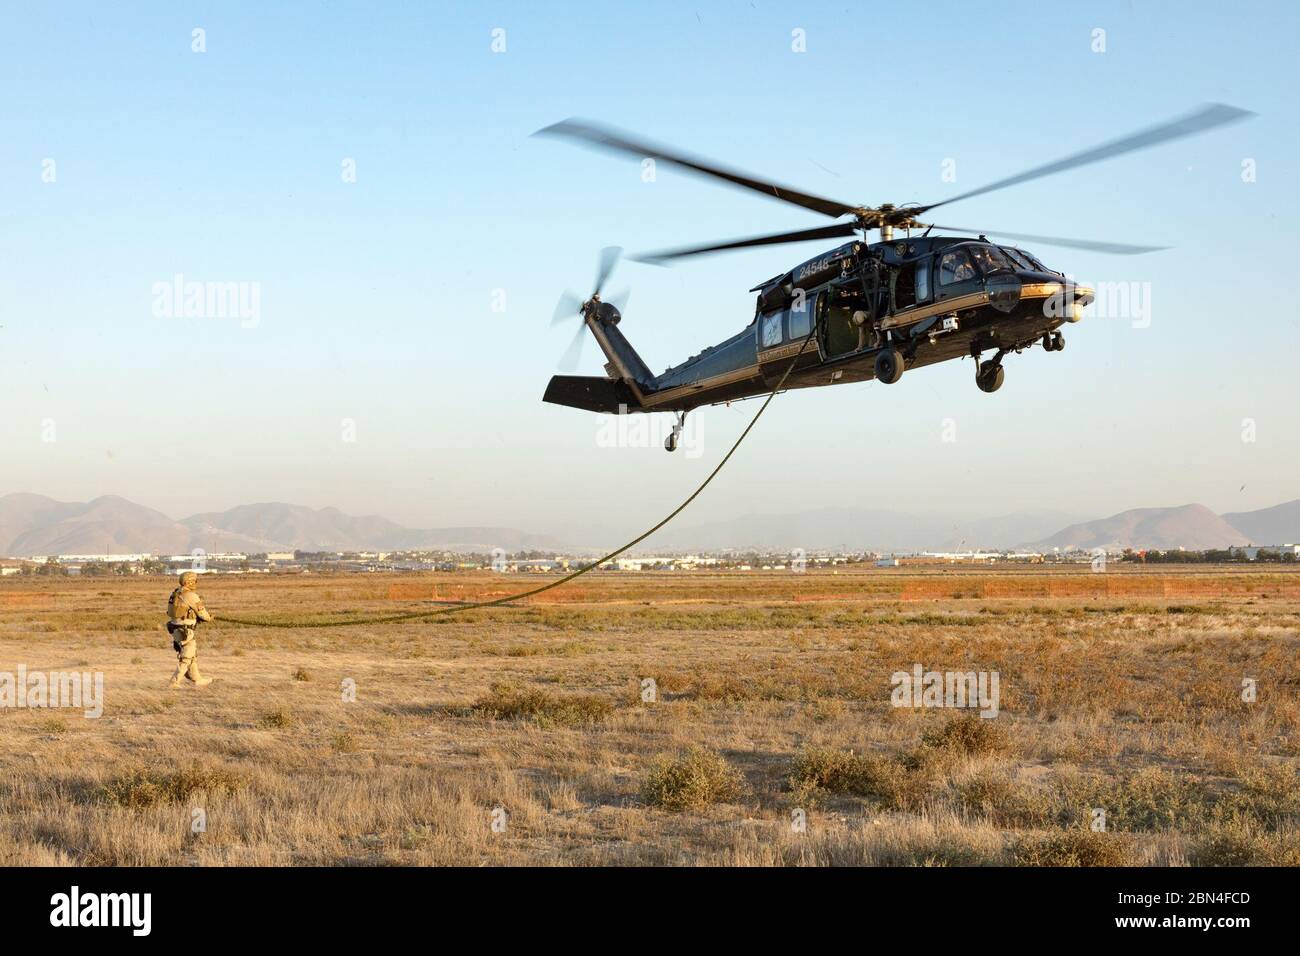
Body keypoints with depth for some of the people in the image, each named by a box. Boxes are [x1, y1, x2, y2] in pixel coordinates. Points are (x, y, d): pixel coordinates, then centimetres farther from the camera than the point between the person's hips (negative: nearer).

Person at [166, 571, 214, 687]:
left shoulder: (175, 593, 9)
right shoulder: (191, 596, -17)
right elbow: (201, 612, -8)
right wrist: (208, 617, 14)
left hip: (174, 629, 9)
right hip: (185, 631, -9)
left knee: (193, 654, 18)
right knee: (186, 657, 1)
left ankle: (197, 679, 25)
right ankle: (175, 682, 0)